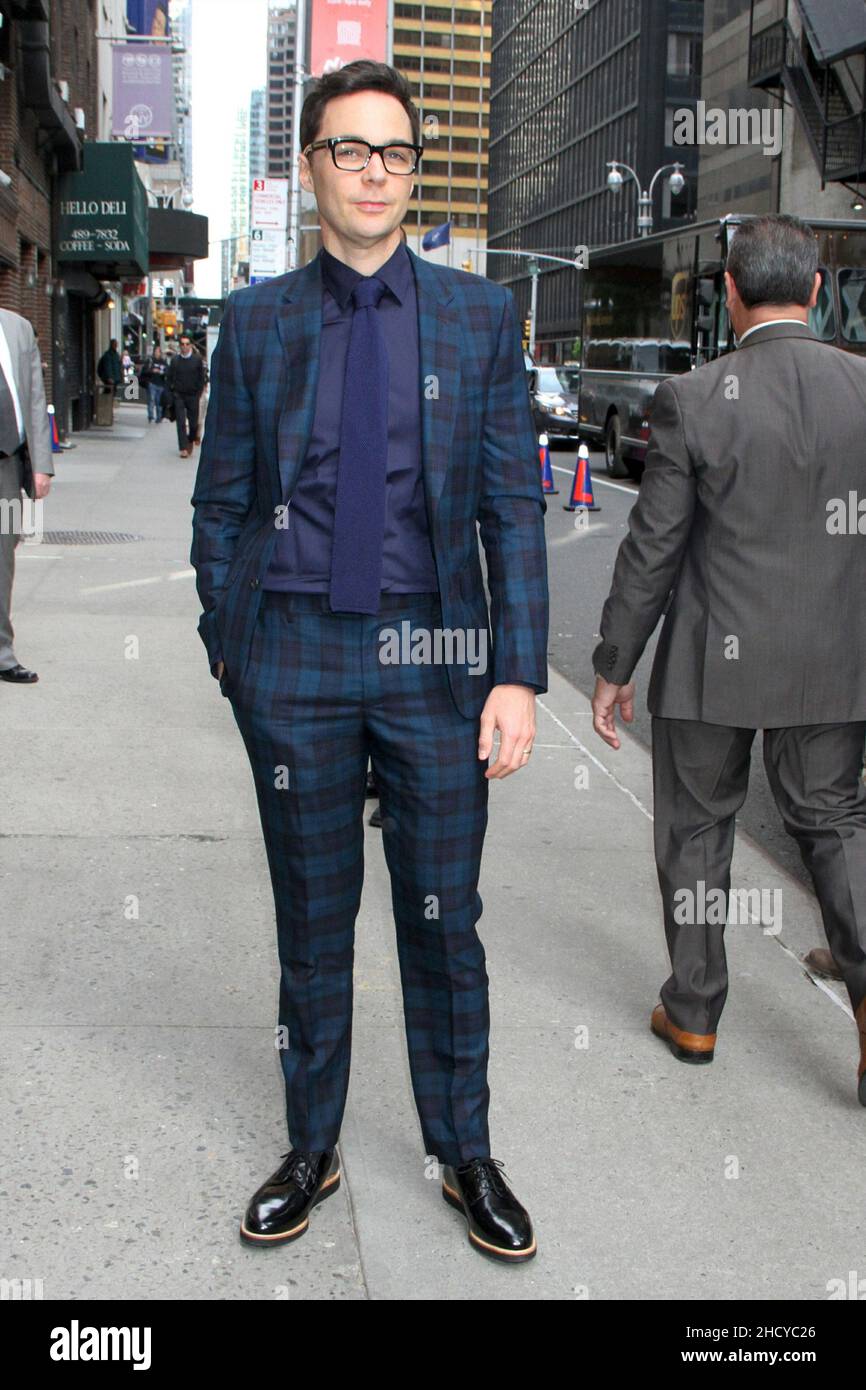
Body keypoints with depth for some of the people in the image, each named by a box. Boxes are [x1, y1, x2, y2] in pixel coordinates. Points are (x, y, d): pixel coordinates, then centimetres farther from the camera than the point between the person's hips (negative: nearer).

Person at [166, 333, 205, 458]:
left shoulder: (197, 359, -1)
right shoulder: (175, 359, 2)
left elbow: (201, 377, 3)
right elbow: (169, 377, 8)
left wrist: (199, 392, -2)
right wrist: (170, 393, 1)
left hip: (193, 395, 0)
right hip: (178, 395, 0)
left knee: (193, 422, 5)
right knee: (181, 422, -6)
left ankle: (190, 441, 31)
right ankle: (183, 448, -6)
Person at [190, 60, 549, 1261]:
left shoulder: (480, 316, 2)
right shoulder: (256, 321, 4)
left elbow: (515, 504, -1)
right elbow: (221, 501, 7)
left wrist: (519, 673, -8)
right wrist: (227, 649, 3)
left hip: (435, 654, 0)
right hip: (295, 659, 1)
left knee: (444, 923, 9)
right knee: (312, 919, 13)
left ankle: (465, 1158, 28)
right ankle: (311, 1150, 31)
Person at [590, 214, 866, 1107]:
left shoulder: (693, 399, -13)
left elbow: (652, 548, -9)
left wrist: (613, 667, 0)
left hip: (714, 662, -2)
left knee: (696, 830, 14)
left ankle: (693, 1013, 27)